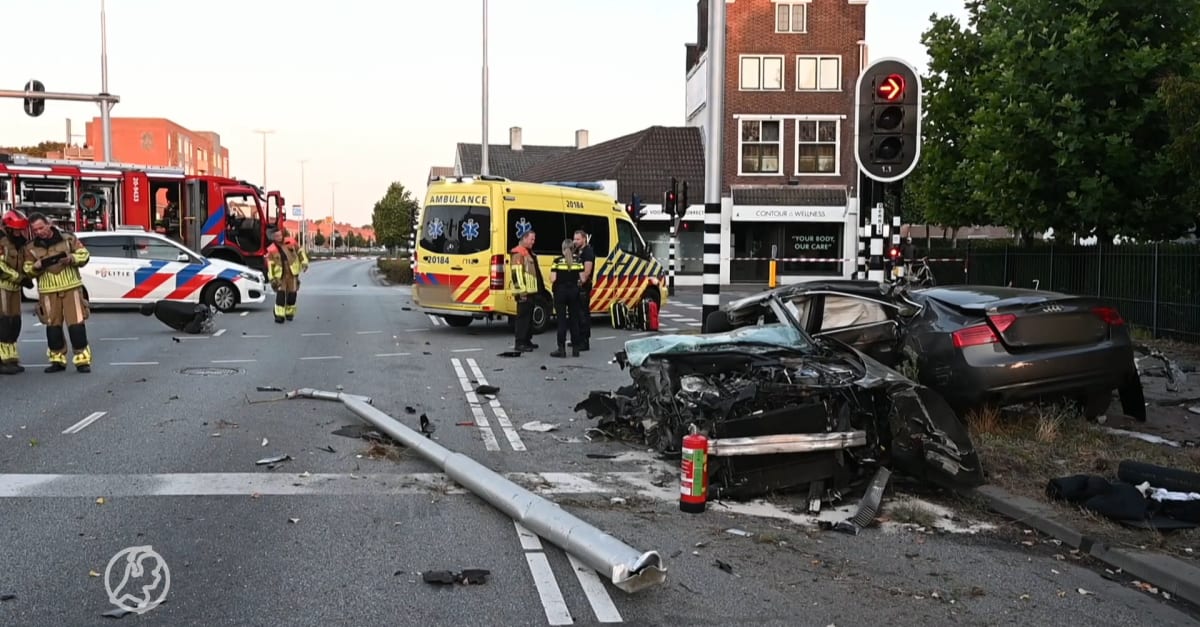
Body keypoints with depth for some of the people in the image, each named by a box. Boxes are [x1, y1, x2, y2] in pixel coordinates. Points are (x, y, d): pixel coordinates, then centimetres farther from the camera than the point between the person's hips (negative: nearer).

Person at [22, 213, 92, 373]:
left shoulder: (68, 239, 0)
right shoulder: (31, 247, 5)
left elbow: (84, 255, 3)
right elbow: (28, 270, 7)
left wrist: (71, 259, -17)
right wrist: (37, 266, -15)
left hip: (71, 288, -2)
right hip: (48, 291, 2)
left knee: (76, 324, -5)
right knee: (53, 326, 7)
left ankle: (82, 360, -1)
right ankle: (58, 360, 17)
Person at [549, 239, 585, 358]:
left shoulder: (557, 261, -5)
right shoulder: (578, 262, 0)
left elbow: (552, 279, -9)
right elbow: (582, 279, -3)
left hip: (561, 291, -2)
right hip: (574, 291, 2)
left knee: (562, 320, 1)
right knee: (574, 320, 8)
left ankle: (561, 349, -1)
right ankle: (575, 349, 9)